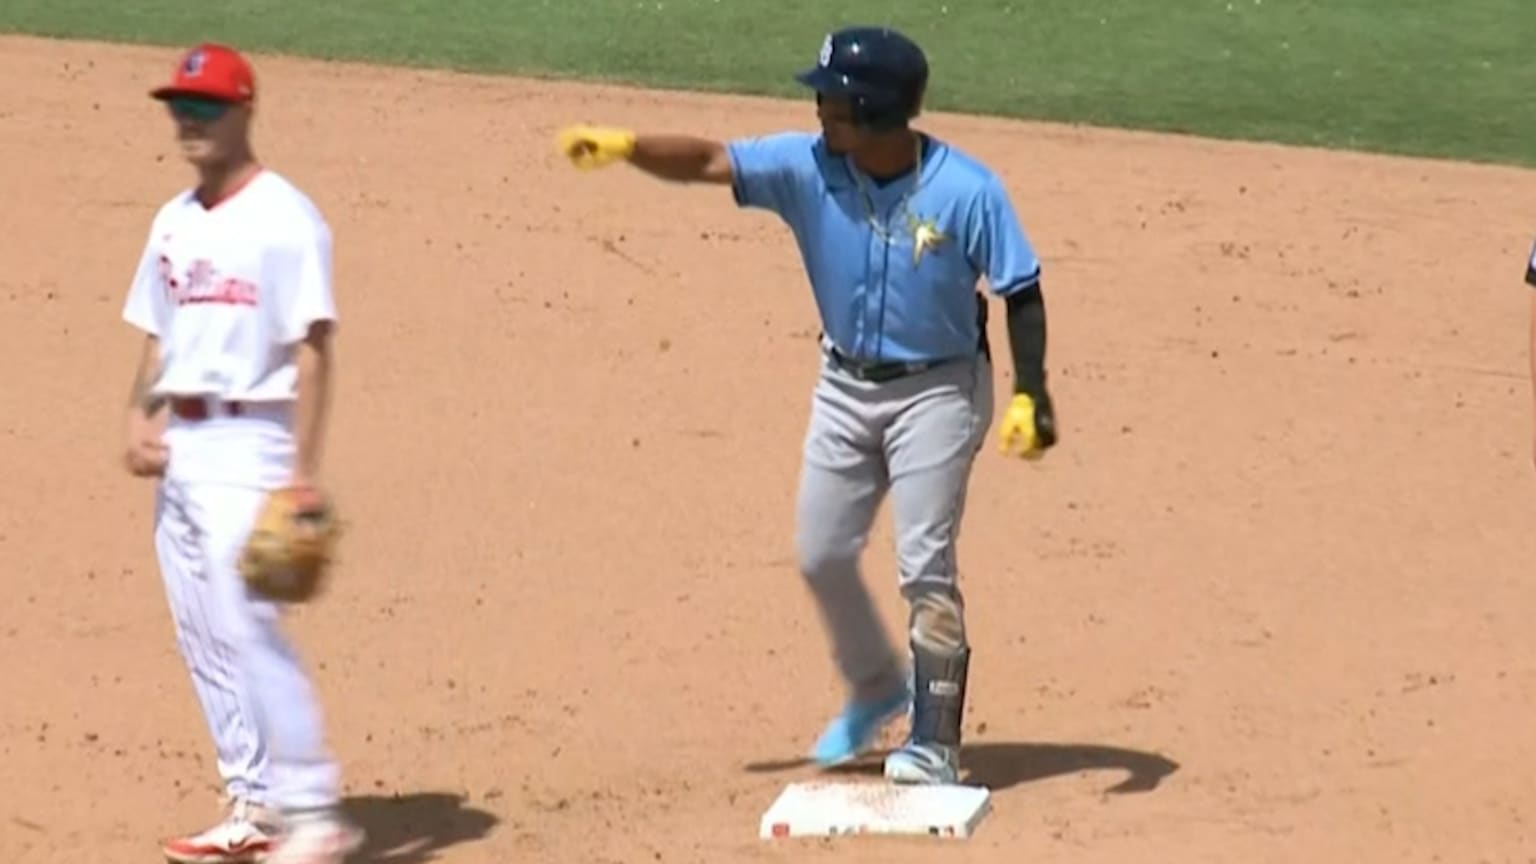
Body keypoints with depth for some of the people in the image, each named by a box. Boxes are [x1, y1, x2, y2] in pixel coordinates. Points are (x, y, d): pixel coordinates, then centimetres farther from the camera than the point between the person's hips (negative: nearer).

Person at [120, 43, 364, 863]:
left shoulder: (284, 217, -10)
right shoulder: (172, 222, 13)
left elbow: (311, 348, -14)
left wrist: (303, 470, -20)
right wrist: (139, 414, 2)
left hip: (247, 442, -8)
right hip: (180, 446, 8)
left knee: (246, 628, -14)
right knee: (200, 636, 9)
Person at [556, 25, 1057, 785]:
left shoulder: (967, 192, -21)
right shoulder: (806, 166, -13)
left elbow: (1020, 292, -14)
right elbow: (705, 162, -20)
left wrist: (1029, 393, -21)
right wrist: (625, 147, -37)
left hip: (937, 390, -5)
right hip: (845, 385, 5)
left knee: (925, 566, -7)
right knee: (821, 555, 11)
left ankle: (934, 743, 3)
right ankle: (876, 687, 36)